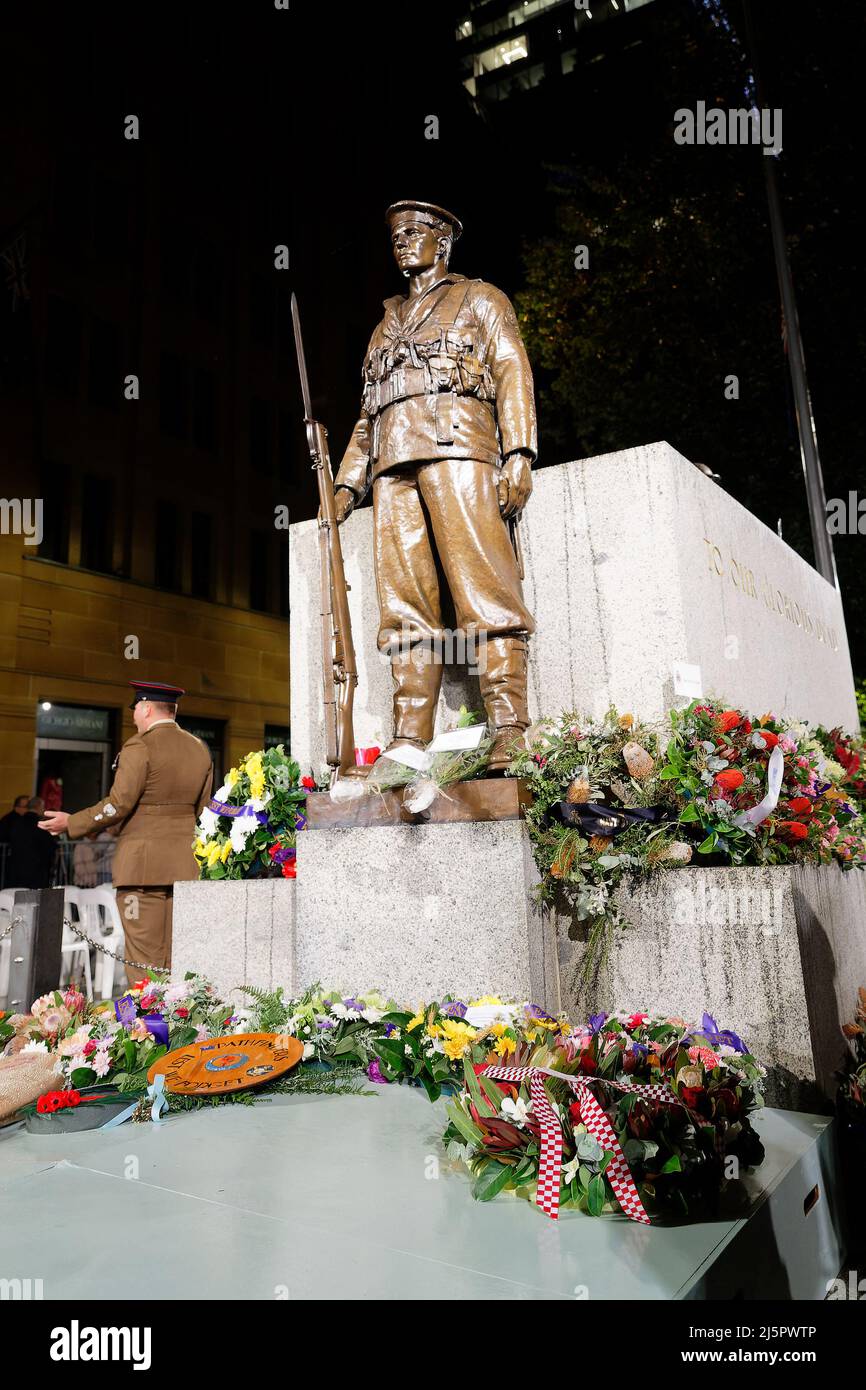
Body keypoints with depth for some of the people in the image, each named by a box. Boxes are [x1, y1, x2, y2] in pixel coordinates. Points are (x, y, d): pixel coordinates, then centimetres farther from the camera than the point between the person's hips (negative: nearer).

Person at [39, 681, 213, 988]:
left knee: (144, 956, -1)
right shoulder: (199, 749, 12)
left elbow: (118, 804, -13)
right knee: (178, 957, 11)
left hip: (142, 863, -7)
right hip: (185, 864, 7)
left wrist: (71, 823, -1)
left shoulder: (140, 746, -9)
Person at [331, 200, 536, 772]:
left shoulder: (479, 298, 19)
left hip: (454, 445, -5)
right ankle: (410, 740, -10)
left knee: (483, 585, -17)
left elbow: (513, 371, 4)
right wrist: (347, 482, 17)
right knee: (405, 603, -6)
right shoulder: (387, 325, 34)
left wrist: (518, 453, -12)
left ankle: (509, 734, -22)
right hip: (392, 459, 5)